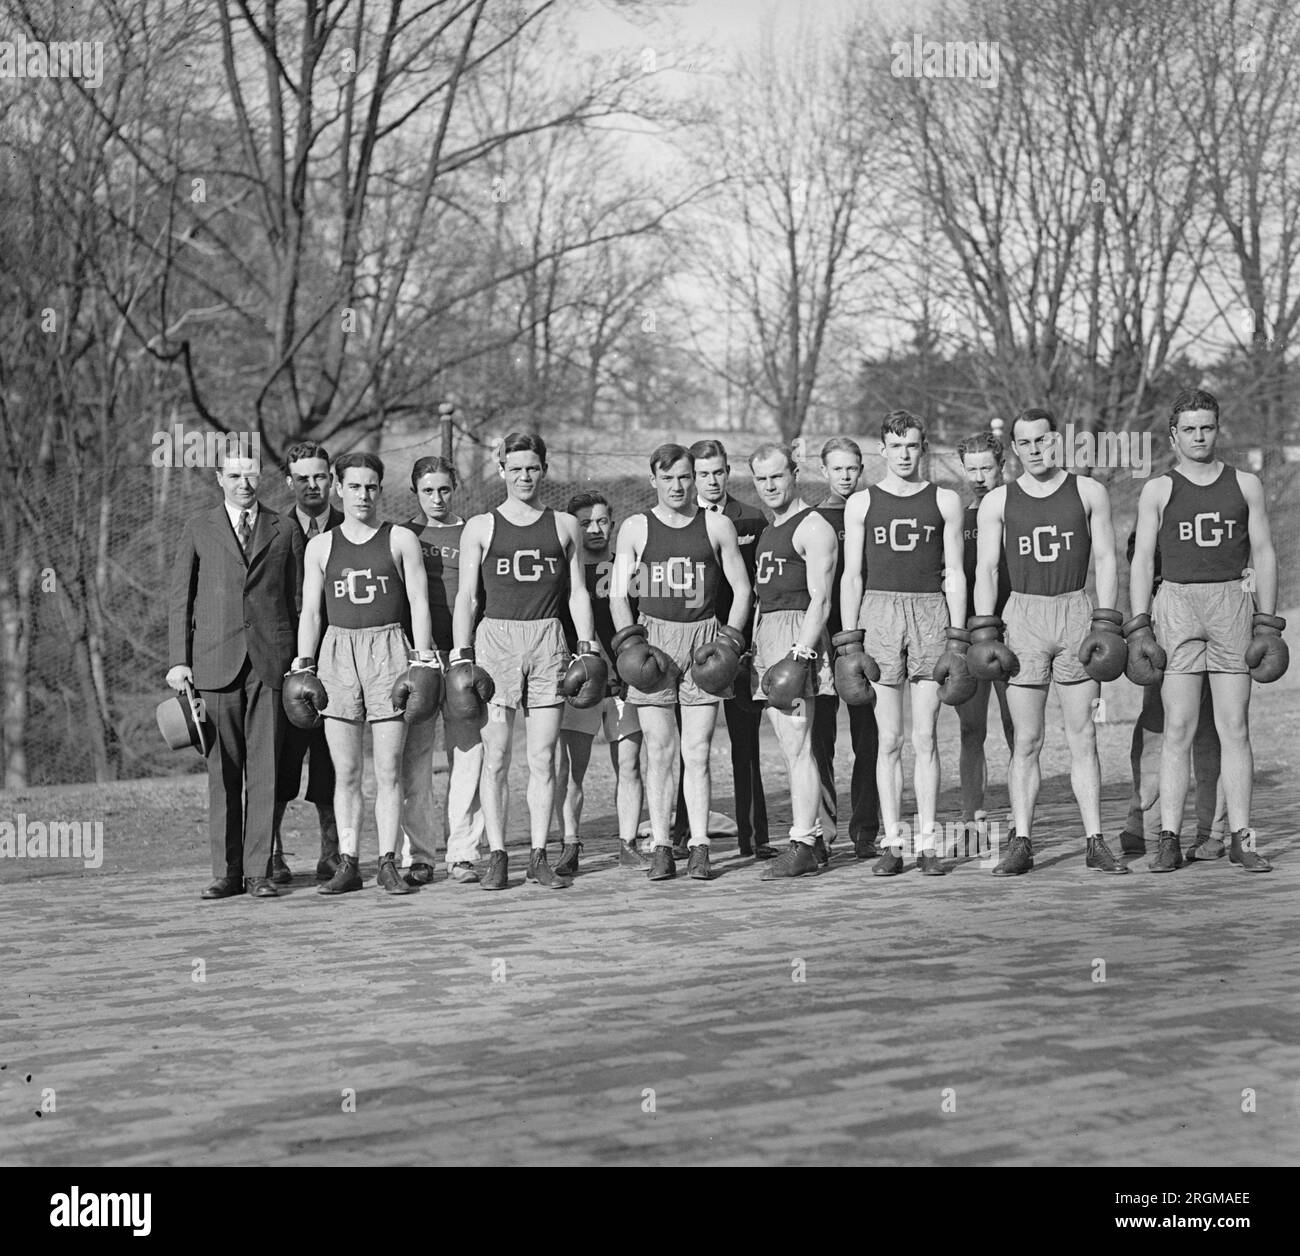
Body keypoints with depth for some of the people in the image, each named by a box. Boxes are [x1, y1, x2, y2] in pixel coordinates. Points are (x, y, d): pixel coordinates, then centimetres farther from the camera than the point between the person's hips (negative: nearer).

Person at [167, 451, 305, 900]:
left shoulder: (284, 531, 11)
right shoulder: (199, 530, 10)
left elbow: (297, 601, 10)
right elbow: (179, 599, 10)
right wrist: (178, 660, 0)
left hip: (271, 660, 0)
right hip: (215, 661, 0)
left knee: (265, 768, -3)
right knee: (222, 770, 1)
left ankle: (259, 871, 0)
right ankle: (226, 872, 7)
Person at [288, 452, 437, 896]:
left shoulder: (401, 540, 5)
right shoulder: (320, 546, 11)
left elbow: (418, 602, 3)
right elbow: (310, 611, 11)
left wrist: (423, 660, -5)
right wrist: (302, 667, 3)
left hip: (389, 649, -2)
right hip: (337, 651, 2)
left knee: (388, 770, -3)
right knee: (345, 771, 1)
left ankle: (388, 863, 1)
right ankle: (348, 864, 5)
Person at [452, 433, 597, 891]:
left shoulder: (564, 526, 11)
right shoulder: (480, 527, 6)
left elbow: (578, 593, 13)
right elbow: (466, 596, 4)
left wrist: (588, 647, 4)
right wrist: (461, 656, -4)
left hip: (548, 641, 1)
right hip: (495, 639, -1)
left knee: (543, 758, 1)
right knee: (495, 757, -3)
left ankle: (539, 857, 7)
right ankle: (497, 856, 2)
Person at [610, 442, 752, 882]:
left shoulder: (717, 525, 9)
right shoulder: (635, 528, 8)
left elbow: (741, 589, 10)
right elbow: (618, 592, 7)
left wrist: (729, 640, -2)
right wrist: (629, 640, -7)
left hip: (704, 635, 0)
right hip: (652, 636, 0)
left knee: (697, 751, -3)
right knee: (658, 749, -2)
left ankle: (699, 847, 0)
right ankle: (660, 847, 1)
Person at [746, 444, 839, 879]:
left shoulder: (813, 528, -6)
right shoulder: (769, 531, 22)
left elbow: (819, 600, -14)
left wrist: (800, 653, -22)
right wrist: (750, 646, 18)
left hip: (796, 634, -9)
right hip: (765, 635, 9)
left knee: (797, 748, -12)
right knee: (791, 748, 8)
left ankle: (803, 846, -12)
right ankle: (810, 838, 10)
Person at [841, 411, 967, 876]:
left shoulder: (945, 501, 8)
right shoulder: (861, 504, 9)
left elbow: (954, 574, 7)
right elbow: (852, 576, 7)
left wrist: (957, 640, -1)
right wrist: (849, 641, -1)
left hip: (931, 614, 0)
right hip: (878, 613, 0)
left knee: (925, 738, -2)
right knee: (889, 740, 1)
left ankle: (927, 845, 2)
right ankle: (892, 843, 5)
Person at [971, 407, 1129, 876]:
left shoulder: (1088, 493, 7)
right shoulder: (997, 502, 7)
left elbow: (1105, 560, 5)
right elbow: (986, 569, 4)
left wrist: (1106, 624, -4)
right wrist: (984, 631, -5)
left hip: (1077, 613, 0)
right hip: (1022, 615, 0)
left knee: (1083, 736, 0)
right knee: (1026, 740, -1)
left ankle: (1094, 843, 3)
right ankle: (1021, 845, 2)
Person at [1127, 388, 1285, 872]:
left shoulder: (1245, 485, 11)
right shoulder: (1158, 490, 7)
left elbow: (1264, 555, 10)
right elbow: (1142, 560, 4)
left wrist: (1267, 624, 2)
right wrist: (1139, 628, -5)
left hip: (1234, 604, 1)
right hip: (1177, 602, -1)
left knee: (1235, 729, 0)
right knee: (1178, 729, -5)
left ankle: (1240, 839, 3)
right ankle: (1170, 841, -4)